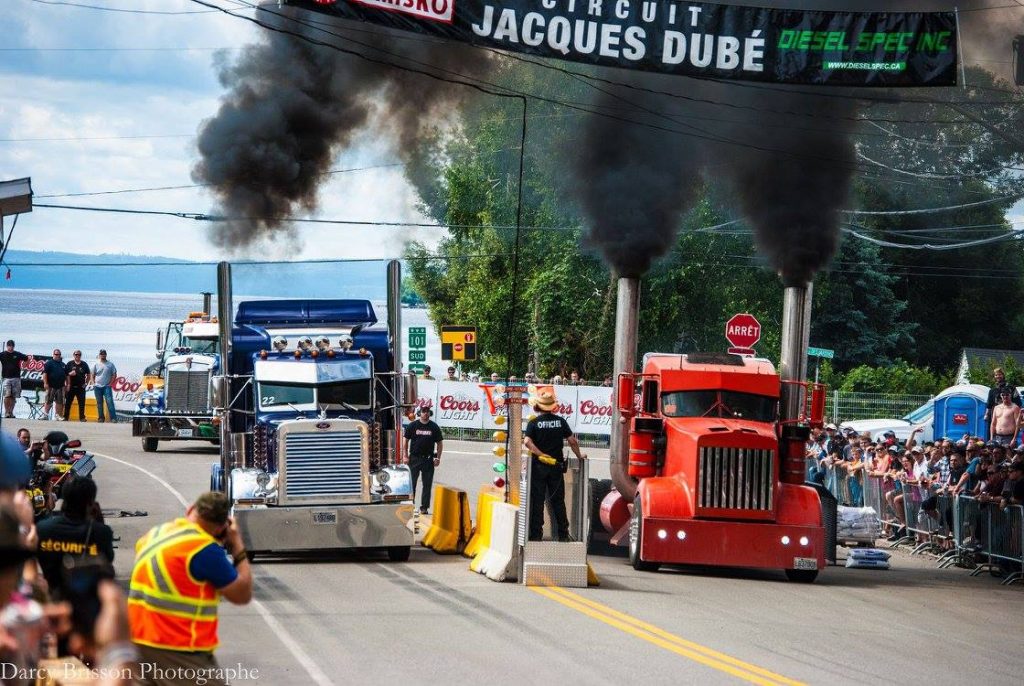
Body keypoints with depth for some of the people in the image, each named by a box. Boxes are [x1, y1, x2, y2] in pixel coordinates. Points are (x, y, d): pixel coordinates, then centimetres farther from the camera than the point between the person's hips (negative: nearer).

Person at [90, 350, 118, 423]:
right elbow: (92, 375, 9)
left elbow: (114, 375, 6)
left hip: (107, 386, -2)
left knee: (109, 402, -13)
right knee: (99, 403, 5)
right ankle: (101, 418, 11)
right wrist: (93, 383, -3)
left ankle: (113, 418, -16)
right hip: (97, 387, 2)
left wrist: (111, 383, -4)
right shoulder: (96, 364, 7)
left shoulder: (110, 364, 4)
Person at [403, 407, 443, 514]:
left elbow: (439, 443, 10)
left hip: (428, 459, 1)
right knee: (411, 483, 1)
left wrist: (438, 458, 1)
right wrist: (406, 456, -2)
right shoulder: (412, 426, 2)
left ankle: (424, 507, 7)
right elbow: (406, 441, 5)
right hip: (414, 458, -1)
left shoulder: (434, 427, 5)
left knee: (427, 484, 1)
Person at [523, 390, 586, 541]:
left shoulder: (534, 423, -6)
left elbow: (527, 442, -20)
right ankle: (563, 533, 10)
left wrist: (541, 454, -15)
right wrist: (579, 456, 13)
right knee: (558, 500, 10)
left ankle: (536, 533, -1)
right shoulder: (560, 421, 1)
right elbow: (572, 441, 0)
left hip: (538, 466, -2)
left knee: (537, 500, 3)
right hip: (557, 466, 2)